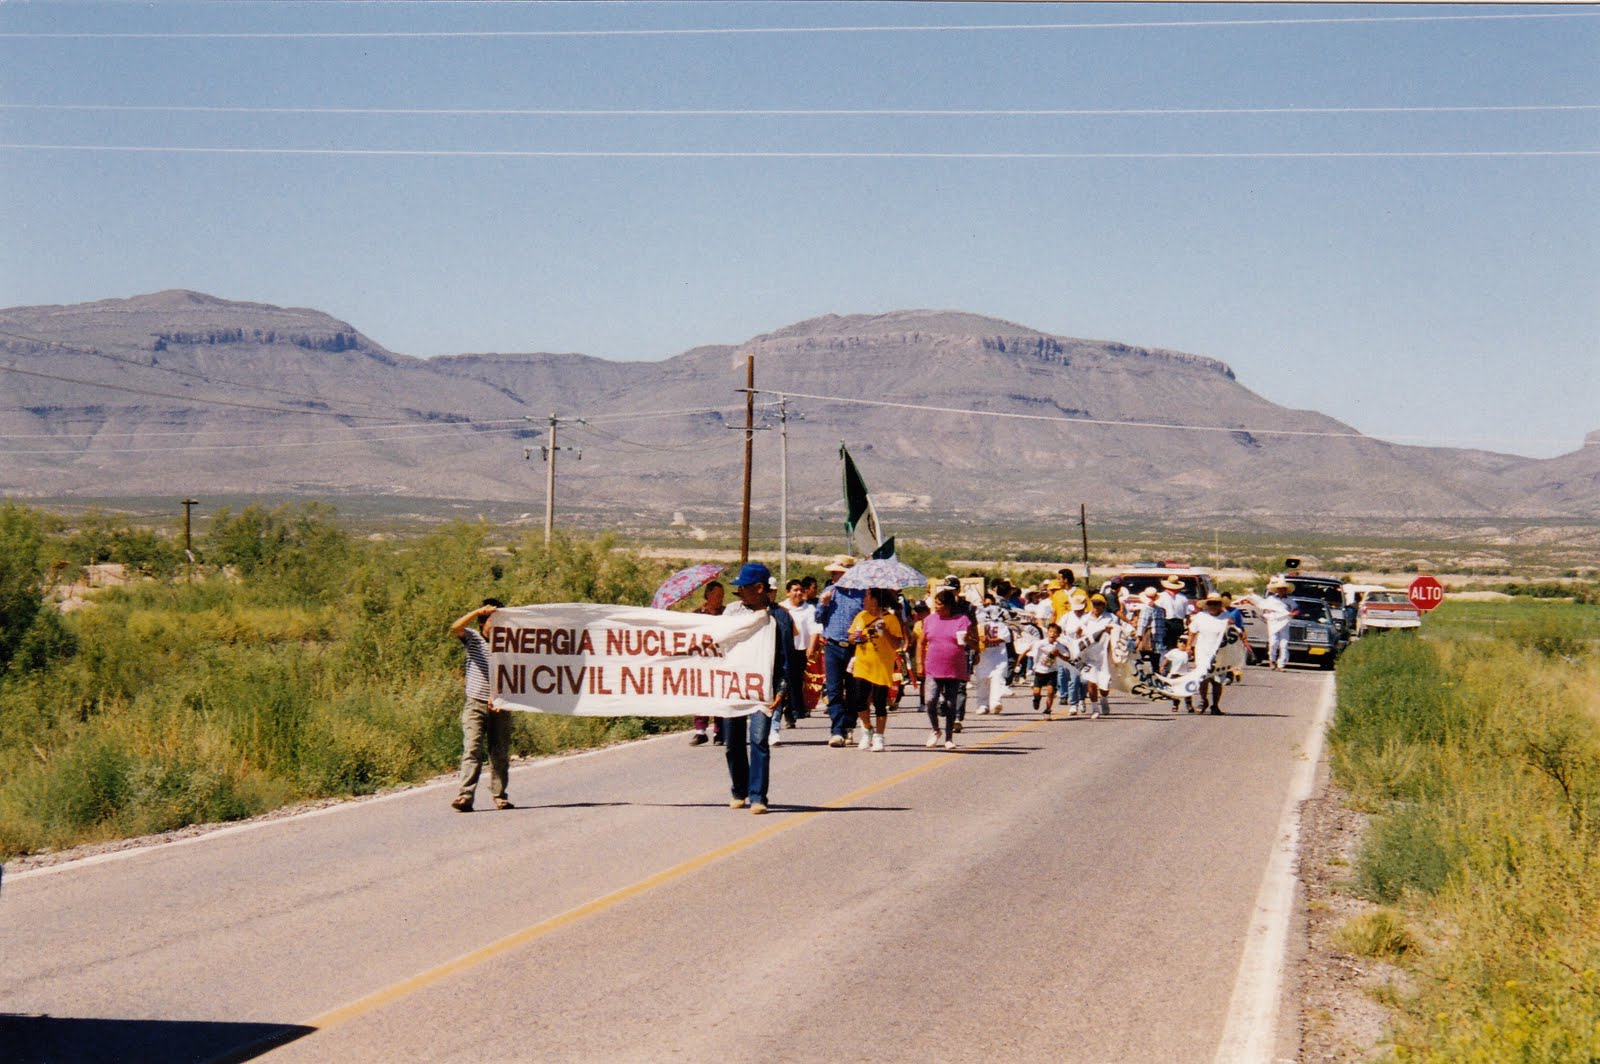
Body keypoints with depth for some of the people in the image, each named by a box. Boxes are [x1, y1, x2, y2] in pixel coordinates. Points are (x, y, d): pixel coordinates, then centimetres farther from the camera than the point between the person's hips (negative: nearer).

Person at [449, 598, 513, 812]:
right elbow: (456, 628, -15)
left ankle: (499, 796, 14)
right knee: (472, 750, -9)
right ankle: (464, 797, -14)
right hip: (475, 705, -2)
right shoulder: (473, 639, 4)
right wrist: (478, 611, -25)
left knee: (501, 753, 5)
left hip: (499, 708, 2)